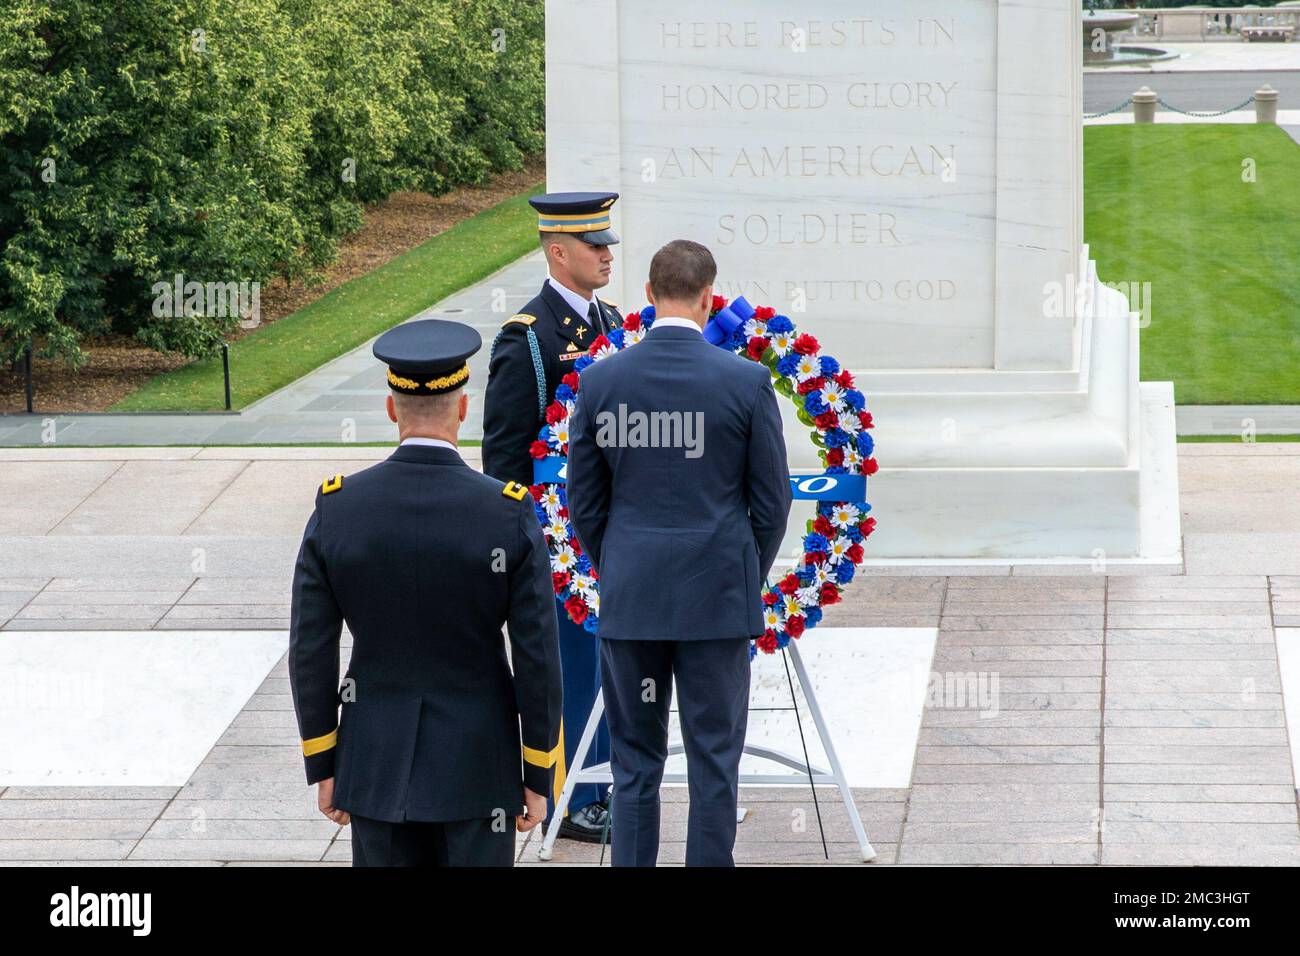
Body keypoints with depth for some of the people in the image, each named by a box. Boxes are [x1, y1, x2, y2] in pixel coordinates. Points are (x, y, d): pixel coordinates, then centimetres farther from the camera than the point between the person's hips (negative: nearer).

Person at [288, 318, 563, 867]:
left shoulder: (336, 509, -8)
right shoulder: (509, 515, -13)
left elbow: (310, 653, -4)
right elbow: (538, 659, -10)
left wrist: (322, 766, 7)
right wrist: (538, 777, 0)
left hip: (376, 762, 2)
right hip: (477, 767, -2)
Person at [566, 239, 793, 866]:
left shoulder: (601, 380, -4)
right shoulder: (746, 381, -8)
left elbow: (583, 501, 3)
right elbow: (771, 501, -2)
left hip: (629, 599, 2)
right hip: (718, 599, -2)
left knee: (634, 761, 9)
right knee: (714, 761, 5)